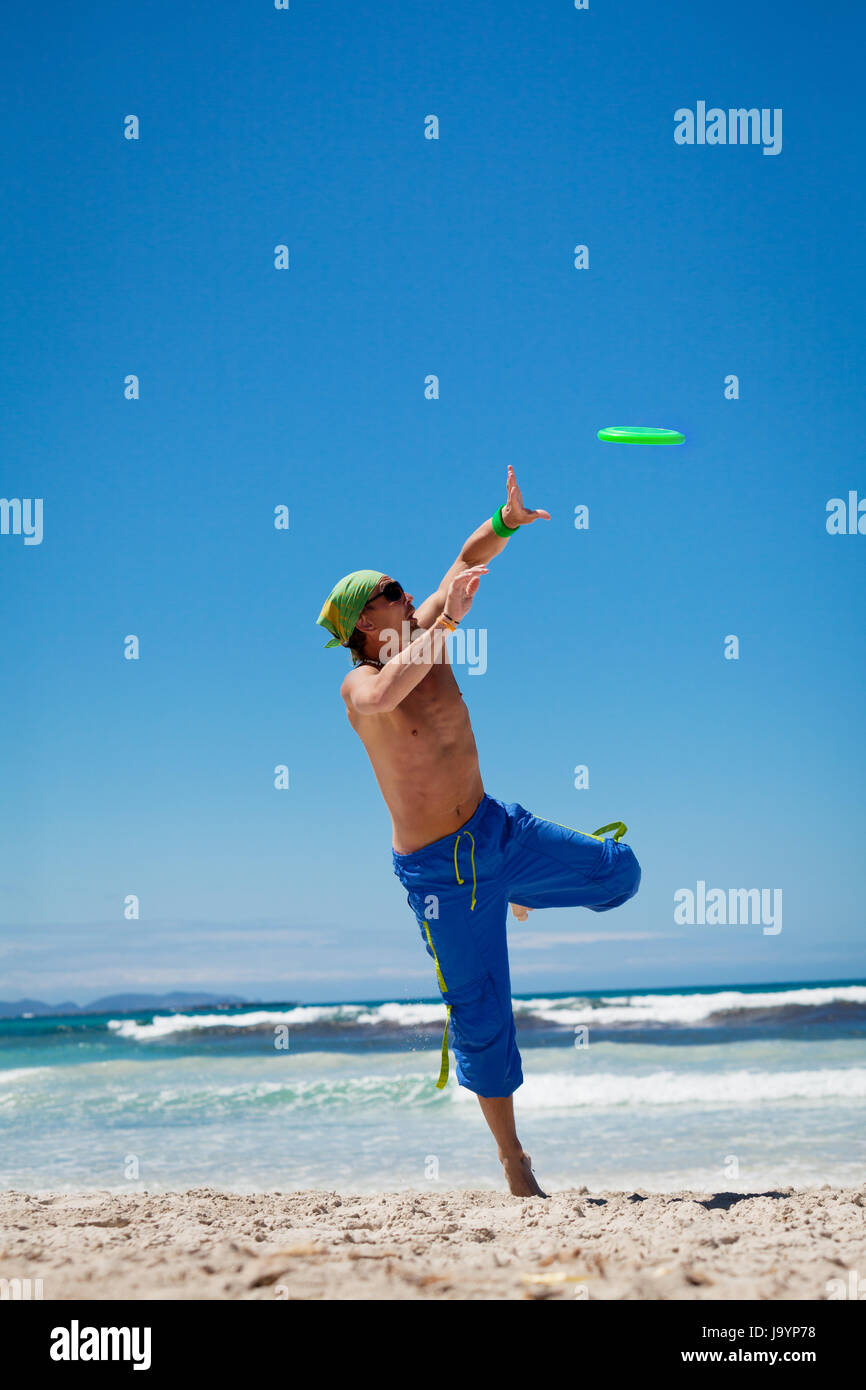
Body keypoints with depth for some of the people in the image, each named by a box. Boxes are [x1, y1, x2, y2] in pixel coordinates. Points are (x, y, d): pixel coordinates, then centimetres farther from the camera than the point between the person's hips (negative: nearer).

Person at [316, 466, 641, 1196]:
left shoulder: (426, 636, 1)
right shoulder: (358, 684, -16)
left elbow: (465, 562, 3)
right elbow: (382, 699, -40)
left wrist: (505, 523, -16)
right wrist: (444, 621, -43)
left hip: (496, 829, 6)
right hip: (436, 869, -6)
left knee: (619, 871, -2)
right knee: (481, 1014, 1)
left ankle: (515, 889, 28)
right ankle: (513, 1159, 19)